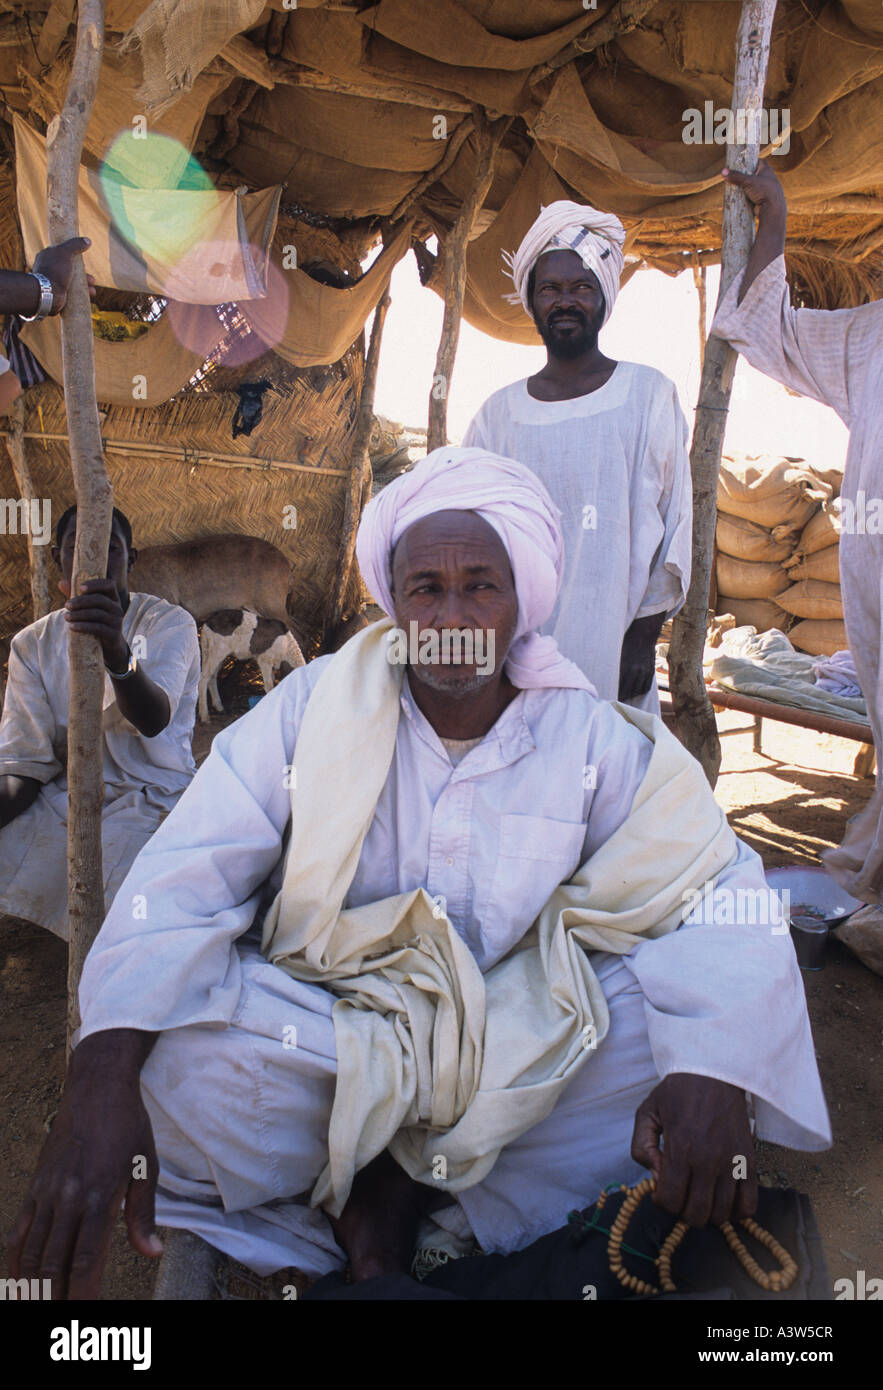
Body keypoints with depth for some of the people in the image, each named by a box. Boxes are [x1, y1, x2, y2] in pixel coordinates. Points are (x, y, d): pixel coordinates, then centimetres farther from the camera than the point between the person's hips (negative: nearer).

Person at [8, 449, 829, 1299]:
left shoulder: (595, 740, -6)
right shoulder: (311, 709, -9)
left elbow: (721, 890, -11)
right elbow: (185, 879, -16)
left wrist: (712, 1071, -32)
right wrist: (100, 1083, -33)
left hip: (513, 1050, 2)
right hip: (319, 1029, -1)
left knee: (677, 1026, -24)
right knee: (167, 1053, -30)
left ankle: (403, 1182, -9)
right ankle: (366, 1189, -4)